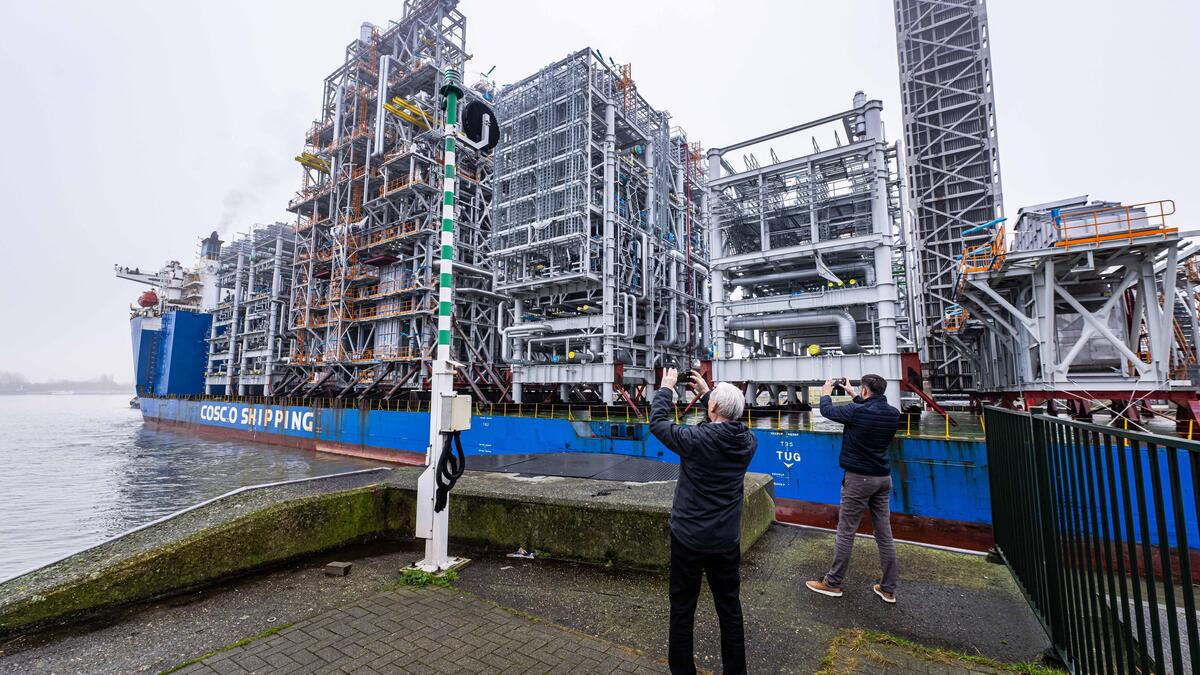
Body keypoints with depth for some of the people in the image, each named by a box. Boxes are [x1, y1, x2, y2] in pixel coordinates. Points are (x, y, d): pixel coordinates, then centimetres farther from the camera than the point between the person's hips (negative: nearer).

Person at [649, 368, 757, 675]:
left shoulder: (696, 439, -22)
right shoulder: (748, 441, -8)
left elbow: (657, 422, -8)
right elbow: (727, 424, 14)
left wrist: (665, 388, 4)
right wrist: (705, 392, 16)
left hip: (689, 538, -4)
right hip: (727, 541, 4)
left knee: (682, 607, 14)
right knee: (730, 607, 20)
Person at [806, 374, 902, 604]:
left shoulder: (856, 411, -19)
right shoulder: (893, 414, 0)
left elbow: (827, 411, -3)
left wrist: (826, 393, 16)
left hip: (859, 478, -6)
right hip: (883, 478, 7)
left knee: (846, 532, 2)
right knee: (884, 533, 12)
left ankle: (832, 583, 13)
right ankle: (888, 589, 21)